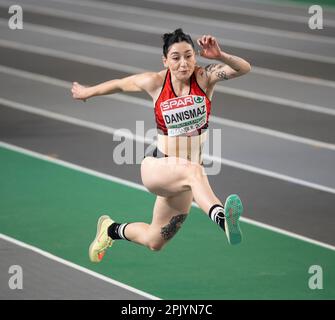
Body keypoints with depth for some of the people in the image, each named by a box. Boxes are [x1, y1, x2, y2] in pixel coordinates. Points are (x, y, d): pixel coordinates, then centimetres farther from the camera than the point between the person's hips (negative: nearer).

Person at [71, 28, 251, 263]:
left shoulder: (205, 77, -10)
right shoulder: (155, 83, -8)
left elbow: (244, 68, -27)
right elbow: (121, 84, 12)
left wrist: (220, 56, -46)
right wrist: (87, 92, 26)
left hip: (182, 178, 3)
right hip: (157, 167, -3)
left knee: (154, 242, 16)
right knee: (193, 171, -40)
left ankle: (112, 230, 47)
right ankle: (222, 218, -68)